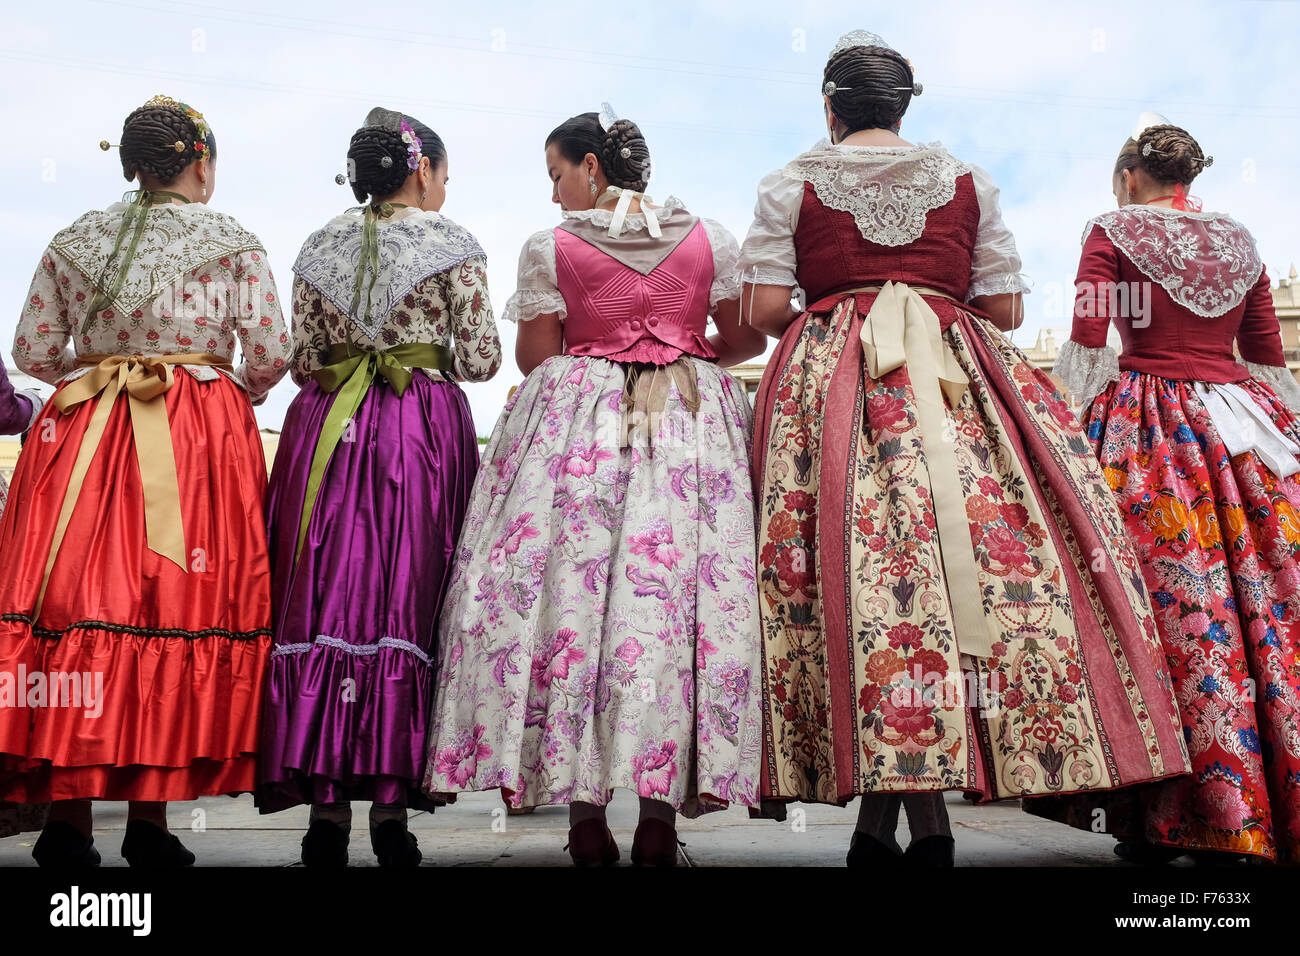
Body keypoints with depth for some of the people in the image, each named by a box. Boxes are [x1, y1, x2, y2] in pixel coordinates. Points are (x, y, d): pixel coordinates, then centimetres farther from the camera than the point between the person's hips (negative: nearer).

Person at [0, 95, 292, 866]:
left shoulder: (74, 240, 12)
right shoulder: (235, 242, 3)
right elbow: (271, 354, -4)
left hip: (81, 435, 3)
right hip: (201, 438, -3)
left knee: (75, 595, 4)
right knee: (177, 603, 0)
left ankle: (69, 816, 8)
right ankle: (150, 817, 4)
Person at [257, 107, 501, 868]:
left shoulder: (320, 247, 13)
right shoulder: (452, 243, 3)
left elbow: (303, 362, 10)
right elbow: (481, 361, -2)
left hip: (326, 433, 3)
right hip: (425, 431, -3)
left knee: (326, 598, 4)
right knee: (407, 597, -1)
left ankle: (326, 799, 5)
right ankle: (392, 800, 2)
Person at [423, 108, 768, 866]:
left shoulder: (550, 247, 1)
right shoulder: (711, 238, 7)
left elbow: (535, 357, 4)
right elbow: (748, 337, 11)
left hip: (574, 430, -2)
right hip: (692, 428, 2)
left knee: (567, 589, 3)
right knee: (683, 591, 2)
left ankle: (585, 810, 5)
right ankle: (662, 810, 4)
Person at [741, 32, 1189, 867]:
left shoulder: (791, 184, 8)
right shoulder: (968, 180, 13)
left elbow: (764, 308, -1)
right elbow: (1005, 308, 9)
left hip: (831, 383, -1)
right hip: (957, 383, 1)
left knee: (859, 562, -6)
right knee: (966, 540, -1)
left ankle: (879, 811, -7)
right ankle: (929, 810, -5)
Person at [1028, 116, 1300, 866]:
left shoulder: (1111, 232, 3)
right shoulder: (1240, 240, 16)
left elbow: (1086, 348, -7)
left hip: (1149, 431, -4)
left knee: (1170, 606, -5)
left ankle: (1170, 817, -2)